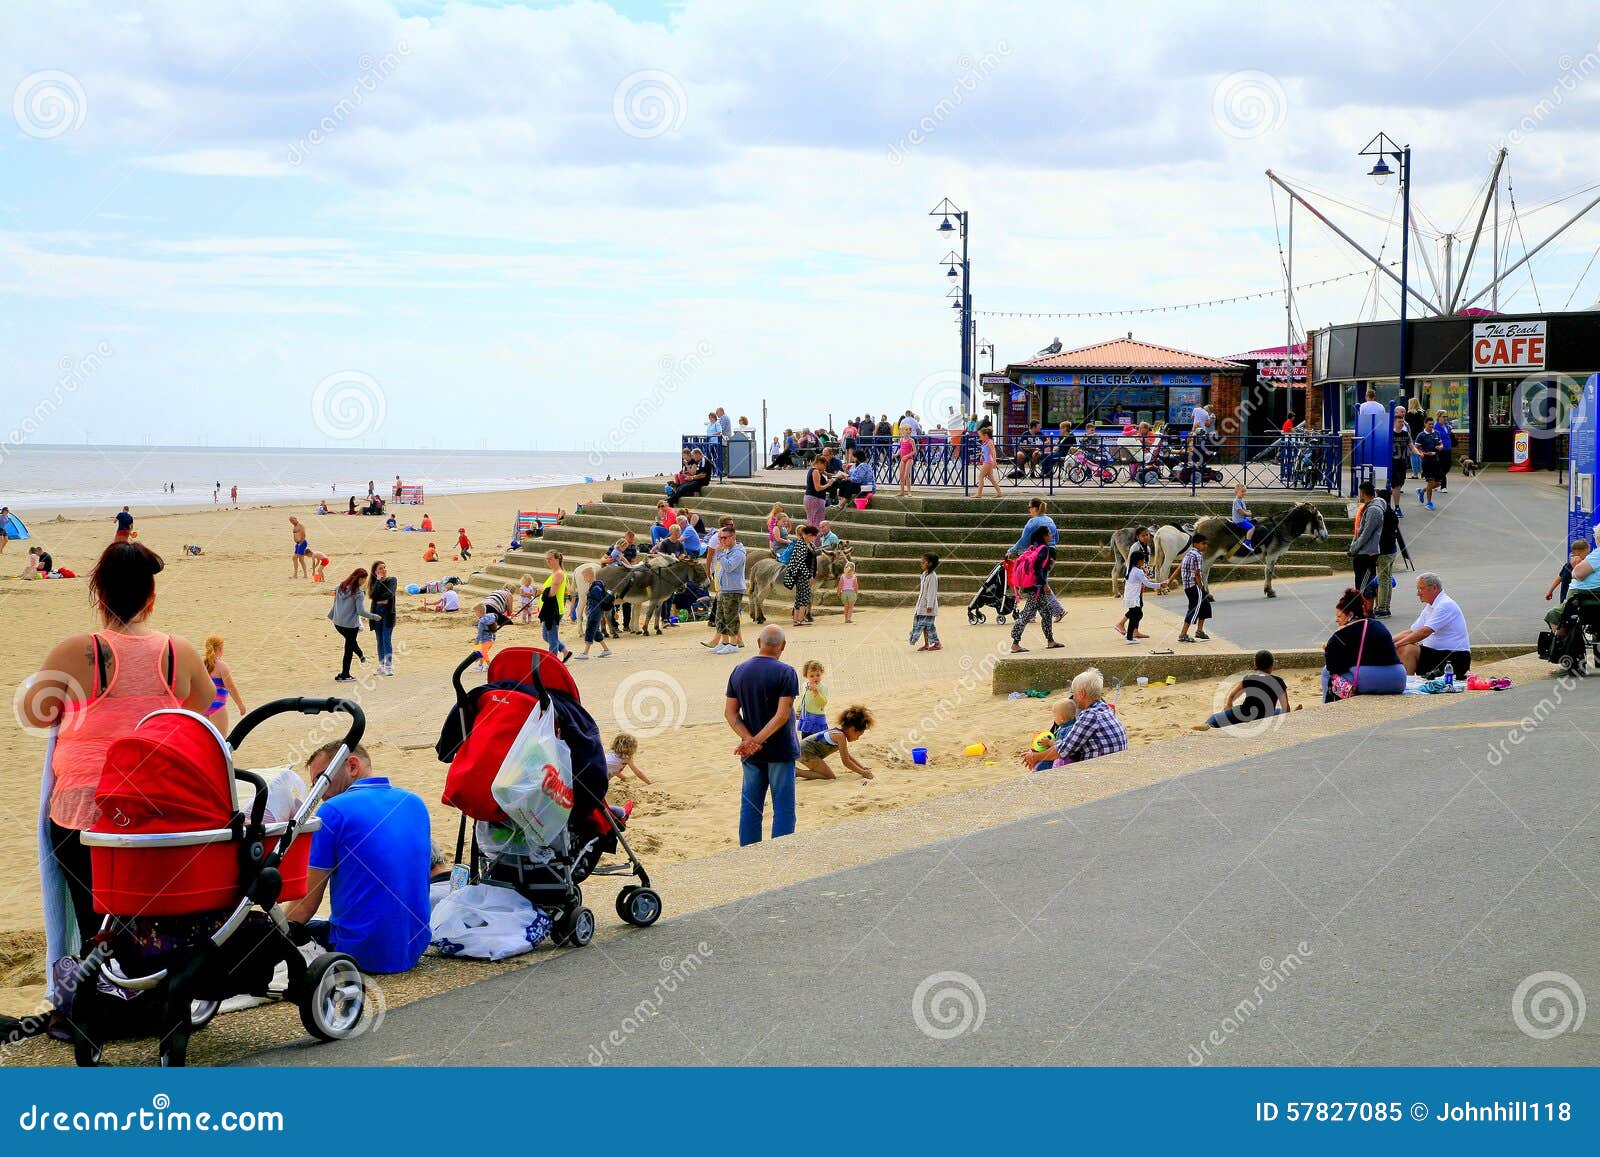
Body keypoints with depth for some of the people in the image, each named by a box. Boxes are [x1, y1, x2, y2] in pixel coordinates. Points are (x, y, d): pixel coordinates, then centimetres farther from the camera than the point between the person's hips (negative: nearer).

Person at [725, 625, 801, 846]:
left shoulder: (739, 671, 3)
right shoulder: (786, 673, -13)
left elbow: (730, 713, -1)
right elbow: (783, 715, -21)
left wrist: (749, 740, -10)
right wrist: (757, 741, -21)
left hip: (751, 754, 5)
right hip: (780, 751, -5)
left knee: (750, 807, 12)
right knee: (783, 807, 3)